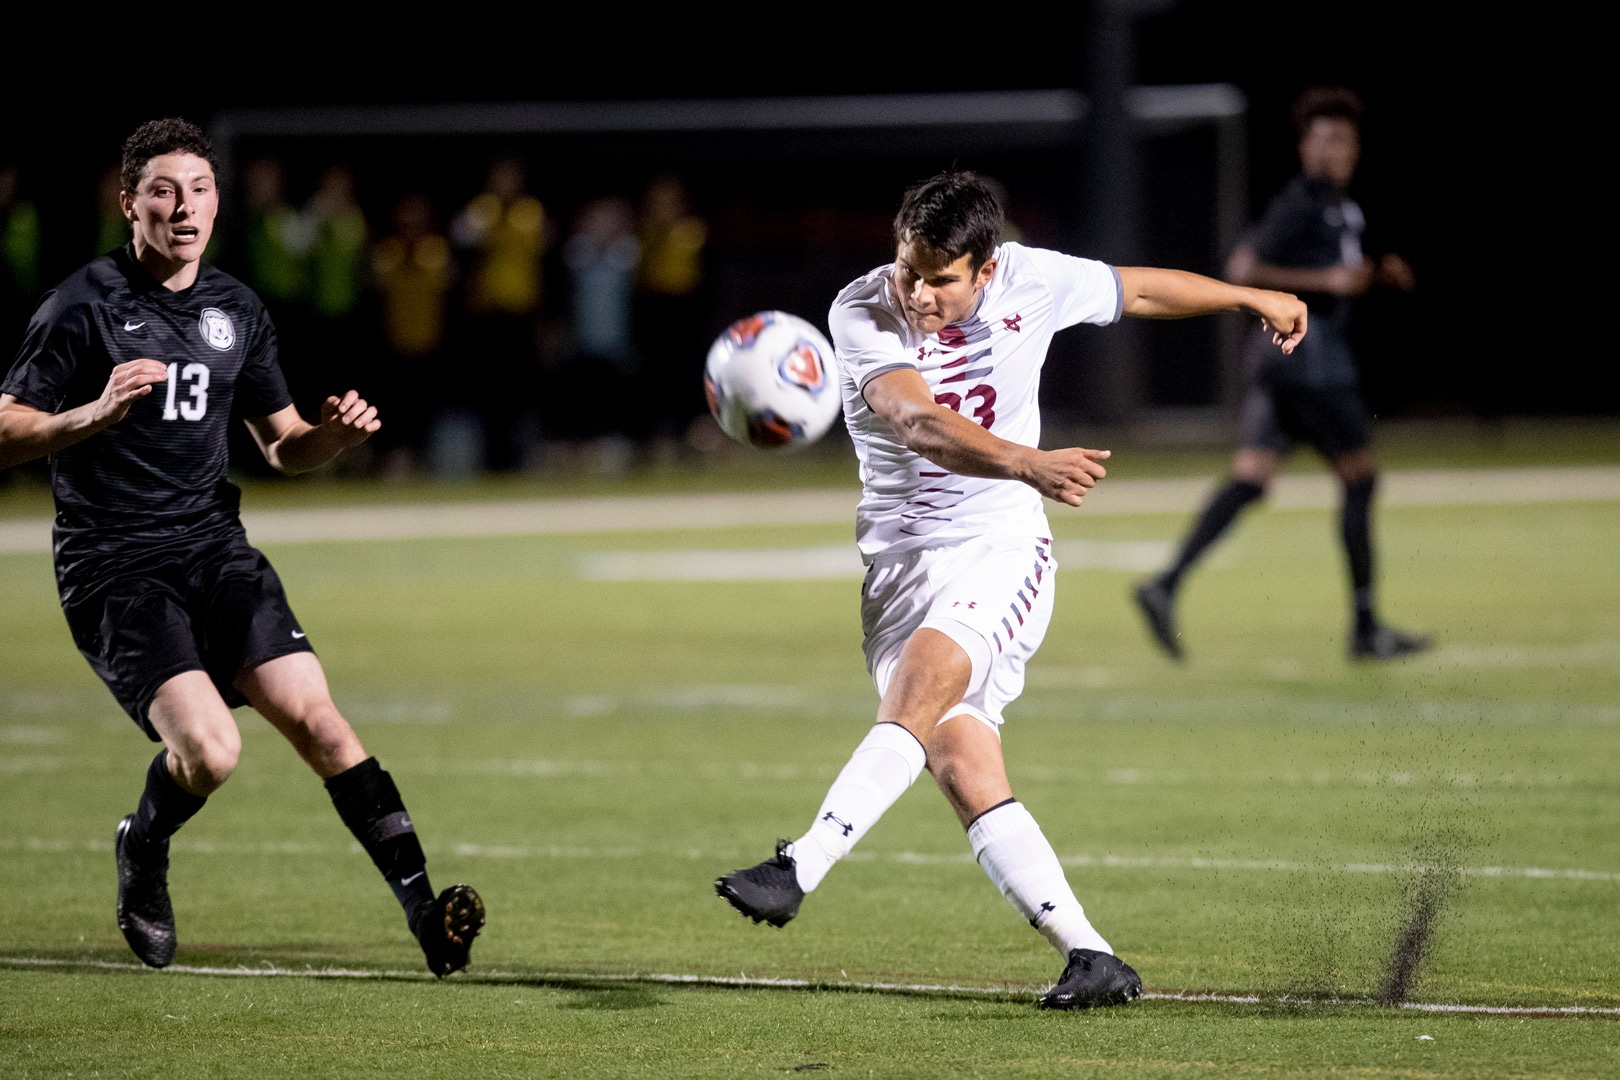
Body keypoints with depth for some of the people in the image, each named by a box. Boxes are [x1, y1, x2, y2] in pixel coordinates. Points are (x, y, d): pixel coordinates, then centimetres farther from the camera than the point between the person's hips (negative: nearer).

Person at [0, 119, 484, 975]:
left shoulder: (237, 311, 12)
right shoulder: (83, 307, -7)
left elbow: (283, 445, 22)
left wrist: (334, 435, -1)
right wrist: (96, 414, -28)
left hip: (214, 550, 5)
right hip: (114, 571, -5)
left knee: (314, 717, -14)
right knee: (208, 750, -22)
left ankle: (422, 905, -15)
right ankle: (142, 854, 11)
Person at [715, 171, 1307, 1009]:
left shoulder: (1030, 281, -6)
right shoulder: (861, 313, -13)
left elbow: (1141, 291, 14)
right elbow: (920, 424, -30)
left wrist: (1254, 299, 28)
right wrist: (1031, 464, -46)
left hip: (1000, 546, -1)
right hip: (899, 557, 1)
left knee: (923, 678, -30)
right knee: (958, 763, -12)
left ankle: (799, 870, -39)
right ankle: (1092, 960, -8)